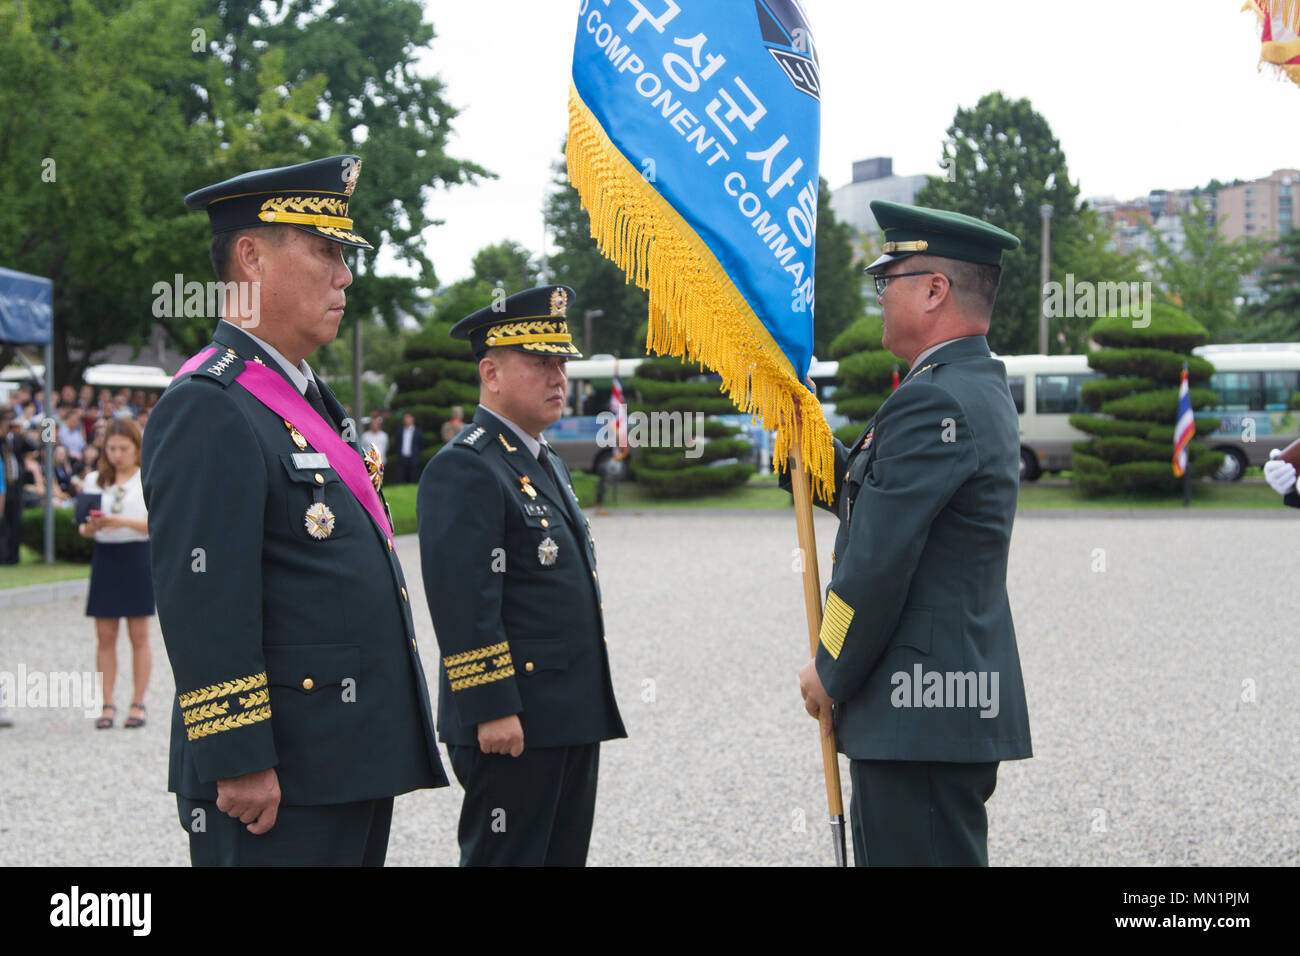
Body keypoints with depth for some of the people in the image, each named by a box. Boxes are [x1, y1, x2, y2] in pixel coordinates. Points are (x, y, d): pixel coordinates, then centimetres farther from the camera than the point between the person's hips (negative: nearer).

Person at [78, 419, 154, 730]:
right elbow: (83, 528, 8)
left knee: (139, 634, 1)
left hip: (138, 556, -3)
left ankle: (138, 703, 7)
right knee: (105, 636, 2)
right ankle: (107, 705, 6)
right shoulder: (94, 480, 9)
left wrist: (123, 522, -24)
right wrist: (91, 526, -15)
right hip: (104, 556, 3)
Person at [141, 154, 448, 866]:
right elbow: (201, 605, -21)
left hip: (354, 765, 10)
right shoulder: (207, 410, -14)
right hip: (278, 781, -10)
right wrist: (240, 764, -24)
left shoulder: (304, 399, 18)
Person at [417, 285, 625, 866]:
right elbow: (461, 602, -20)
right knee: (506, 856, -4)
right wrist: (491, 709, -23)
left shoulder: (547, 464, 18)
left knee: (564, 855, 13)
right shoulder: (464, 469, -13)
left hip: (573, 718, 10)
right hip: (511, 723, -10)